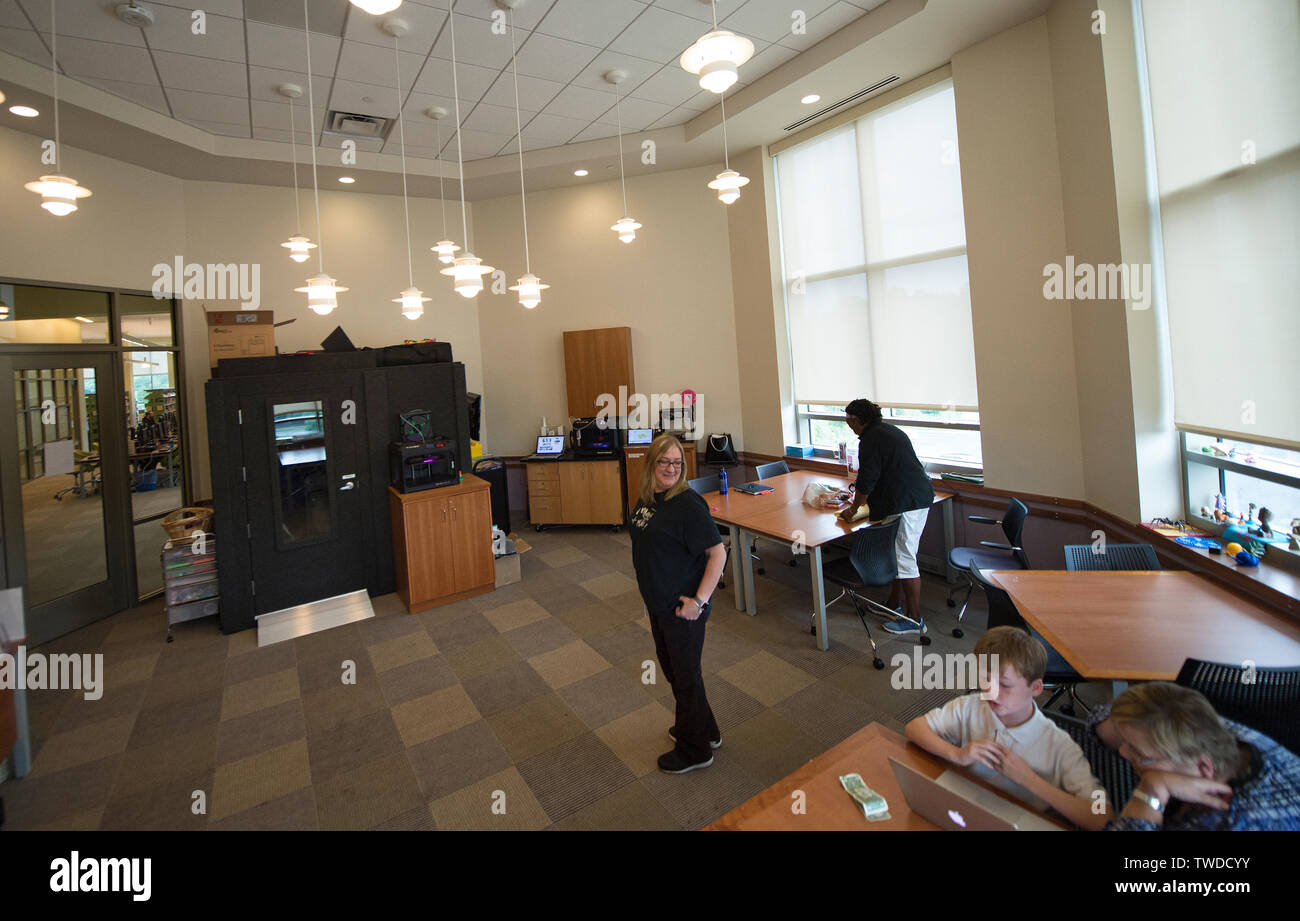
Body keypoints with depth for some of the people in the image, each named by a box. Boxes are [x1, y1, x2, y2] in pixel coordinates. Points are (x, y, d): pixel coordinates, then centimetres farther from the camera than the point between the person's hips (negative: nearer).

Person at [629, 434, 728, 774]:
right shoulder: (646, 498, 3)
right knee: (671, 668, 23)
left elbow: (718, 553, -24)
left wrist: (699, 600, -25)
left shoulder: (688, 504, -23)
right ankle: (705, 730, 45)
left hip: (682, 608, -9)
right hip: (658, 603, 9)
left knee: (685, 674, 8)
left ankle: (694, 750, 31)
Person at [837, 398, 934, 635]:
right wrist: (861, 495, 35)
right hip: (920, 497, 11)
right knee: (900, 555, 18)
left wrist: (853, 509, -3)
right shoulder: (891, 431, 19)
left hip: (906, 504, -10)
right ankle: (894, 605, 28)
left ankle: (914, 620, 2)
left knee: (905, 559, -4)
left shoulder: (870, 439, -11)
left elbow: (867, 479, -14)